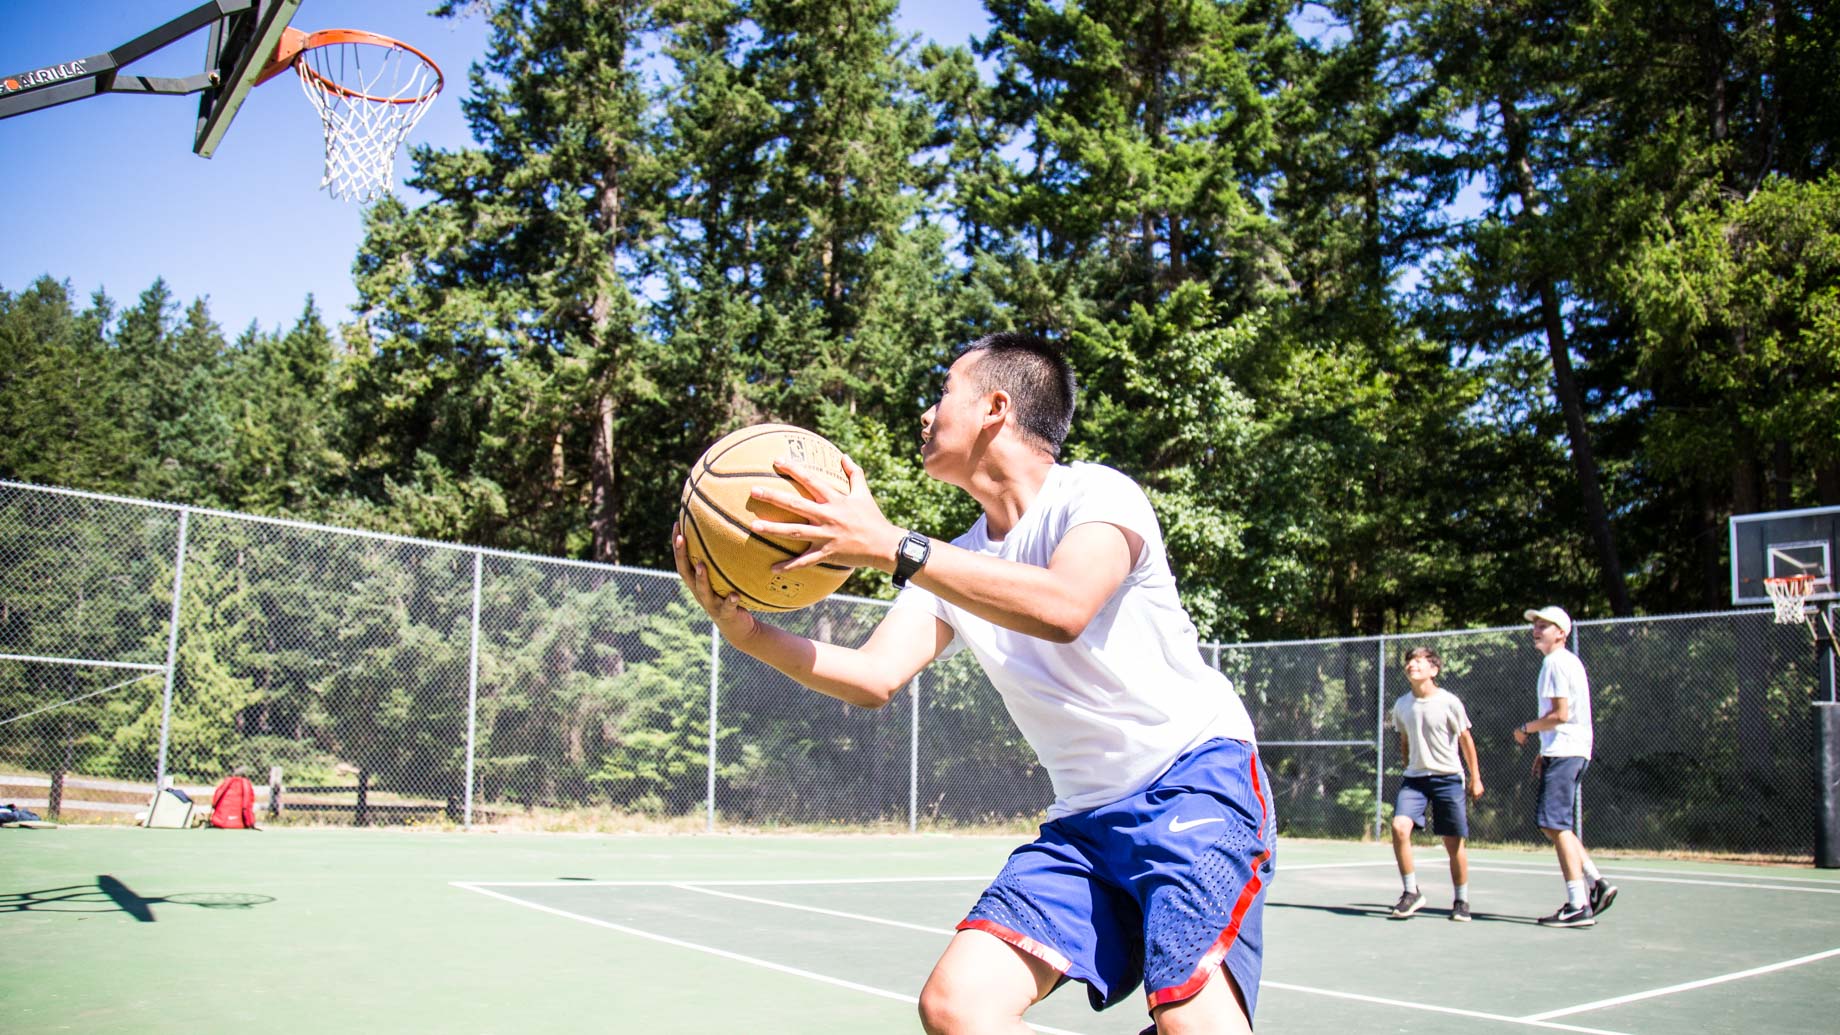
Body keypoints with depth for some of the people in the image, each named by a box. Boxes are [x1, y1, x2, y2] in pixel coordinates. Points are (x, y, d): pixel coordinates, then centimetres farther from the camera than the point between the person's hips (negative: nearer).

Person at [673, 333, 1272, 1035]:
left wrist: (890, 547, -34)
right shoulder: (953, 566, 11)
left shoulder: (1096, 494, -9)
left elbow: (1064, 608, -31)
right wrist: (744, 630, -18)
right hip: (1083, 818, 7)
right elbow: (874, 679, -4)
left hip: (1196, 773, -6)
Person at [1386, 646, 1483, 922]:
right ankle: (1411, 892, -4)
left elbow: (1465, 740, 1)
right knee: (1399, 827, -18)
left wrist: (1475, 777, 3)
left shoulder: (1449, 702, -8)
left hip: (1448, 778, -3)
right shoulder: (1401, 705, 3)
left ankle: (1461, 900, 21)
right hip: (1414, 778, 3)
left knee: (1454, 842, 2)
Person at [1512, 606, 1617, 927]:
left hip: (1563, 754, -10)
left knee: (1557, 826, -9)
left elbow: (1559, 715, -18)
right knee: (1551, 825, 14)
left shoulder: (1555, 663, -11)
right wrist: (1544, 752, 21)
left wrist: (1526, 729, -4)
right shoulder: (1568, 661, 20)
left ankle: (1578, 906, -9)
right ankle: (1596, 883, 10)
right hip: (1568, 752, 10)